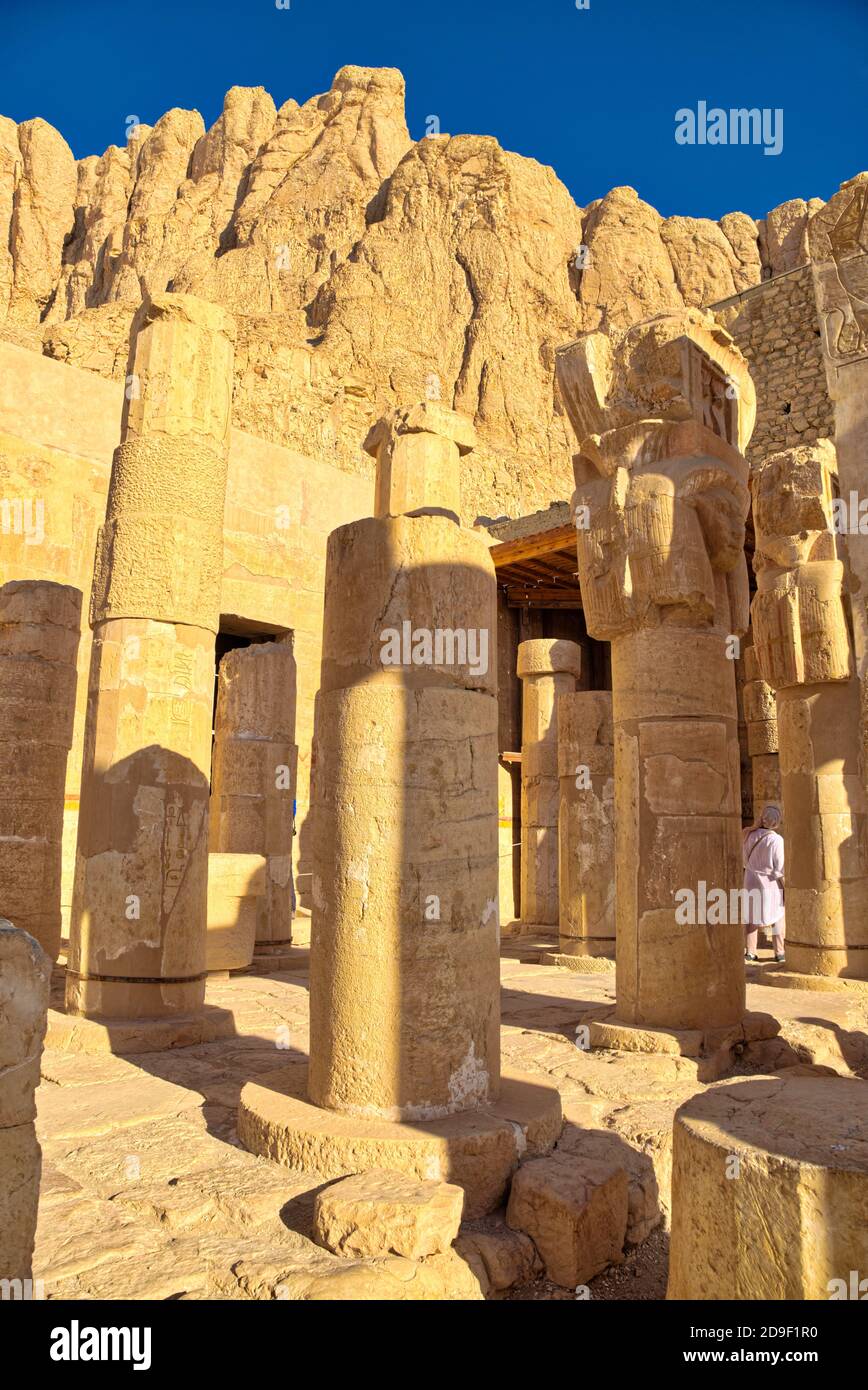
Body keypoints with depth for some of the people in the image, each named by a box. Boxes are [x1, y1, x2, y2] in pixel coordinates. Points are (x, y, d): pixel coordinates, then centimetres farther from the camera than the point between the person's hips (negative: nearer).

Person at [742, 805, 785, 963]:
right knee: (777, 919, 11)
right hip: (770, 884, -4)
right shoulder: (775, 839, -19)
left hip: (751, 881, 4)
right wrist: (786, 887, -5)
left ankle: (749, 952, 14)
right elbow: (780, 867, -15)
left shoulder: (749, 836, -5)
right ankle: (780, 953, 13)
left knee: (751, 917, 12)